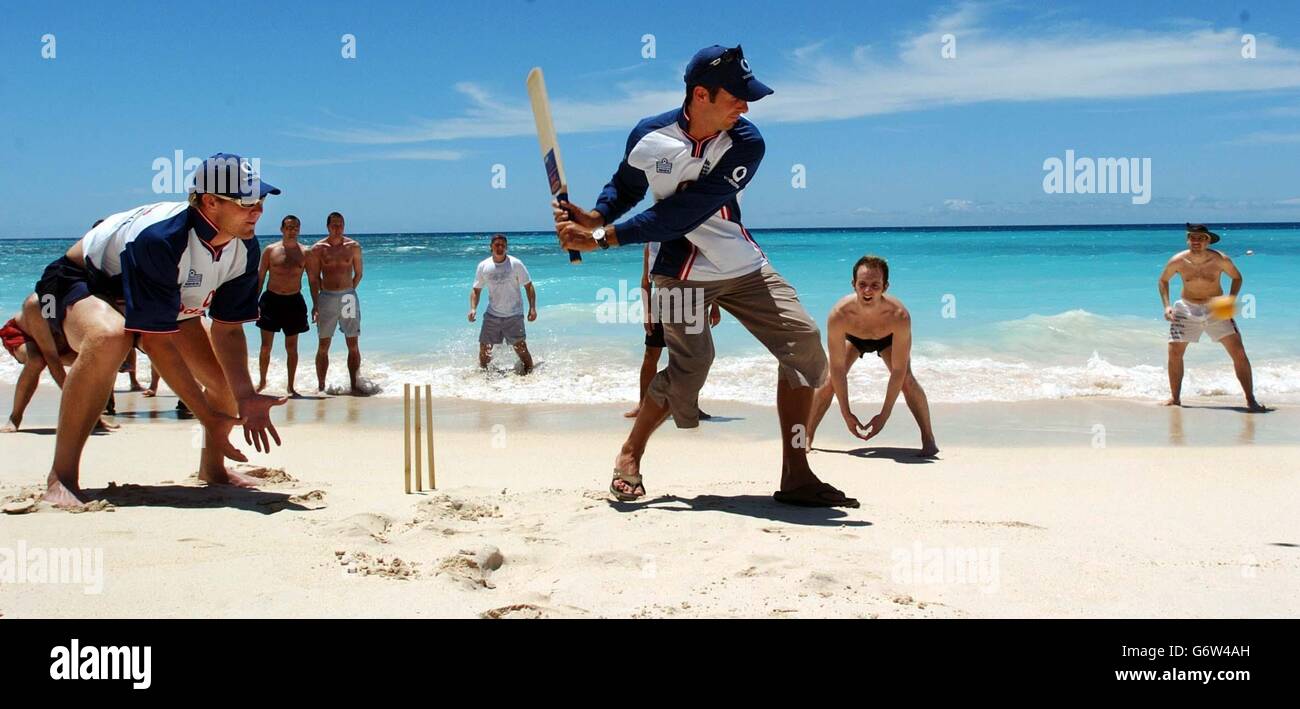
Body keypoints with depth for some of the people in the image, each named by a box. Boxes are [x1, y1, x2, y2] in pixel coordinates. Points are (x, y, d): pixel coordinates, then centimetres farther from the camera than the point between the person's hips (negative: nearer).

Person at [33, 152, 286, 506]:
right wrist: (207, 415, -38)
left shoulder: (244, 248, -17)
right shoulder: (159, 239, -39)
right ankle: (61, 476, -32)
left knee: (232, 381, -4)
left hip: (167, 301, 7)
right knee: (110, 337, -42)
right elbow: (156, 340, -38)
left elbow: (228, 329, -12)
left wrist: (246, 397, -26)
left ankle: (212, 465, 27)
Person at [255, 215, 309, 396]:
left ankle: (290, 386, 14)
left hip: (294, 301, 0)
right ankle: (262, 381, 19)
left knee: (291, 347, 6)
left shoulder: (305, 253, 3)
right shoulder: (270, 250, 2)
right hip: (271, 299, 0)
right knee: (266, 346, 3)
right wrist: (254, 301, 0)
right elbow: (260, 277, 6)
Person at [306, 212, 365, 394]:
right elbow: (314, 278, 2)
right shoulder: (317, 249, 1)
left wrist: (348, 293, 9)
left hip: (348, 297, 1)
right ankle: (321, 386, 9)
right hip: (326, 297, -1)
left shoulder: (353, 246, 3)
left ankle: (354, 385, 6)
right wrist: (315, 303, -3)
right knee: (323, 346, 3)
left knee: (353, 345, 0)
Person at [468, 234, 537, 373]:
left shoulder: (515, 264, -6)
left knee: (520, 346, -8)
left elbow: (528, 286, -2)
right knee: (484, 347, 3)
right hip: (492, 315, 3)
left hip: (513, 315, -3)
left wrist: (532, 308, -11)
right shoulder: (483, 266, 1)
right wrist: (473, 308, -7)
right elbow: (476, 289, 9)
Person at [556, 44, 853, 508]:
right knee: (689, 366, -18)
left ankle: (795, 477, -2)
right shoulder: (649, 138, -11)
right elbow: (624, 188, 9)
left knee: (803, 344, -9)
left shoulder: (746, 144, -15)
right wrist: (595, 217, -14)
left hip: (744, 267, 2)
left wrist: (605, 238, -27)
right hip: (682, 270, -2)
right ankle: (629, 456, 8)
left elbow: (682, 214, -24)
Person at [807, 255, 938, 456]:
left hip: (887, 340, -1)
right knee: (828, 381, -13)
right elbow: (837, 368, -32)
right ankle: (807, 438, 2)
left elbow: (898, 370, -35)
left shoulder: (899, 316, -43)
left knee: (907, 381, -21)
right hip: (853, 338, 1)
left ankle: (928, 439, -9)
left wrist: (884, 415, -34)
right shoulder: (839, 315, -42)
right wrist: (846, 413, -29)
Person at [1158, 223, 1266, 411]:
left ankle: (1250, 399, -2)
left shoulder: (1220, 260, -14)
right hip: (1187, 308, 1)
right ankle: (1175, 398, 13)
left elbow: (1237, 277, 4)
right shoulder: (1178, 261, -12)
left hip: (1217, 310, -1)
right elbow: (1163, 281, 6)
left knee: (1238, 352, -10)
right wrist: (1166, 306, -6)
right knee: (1174, 352, -5)